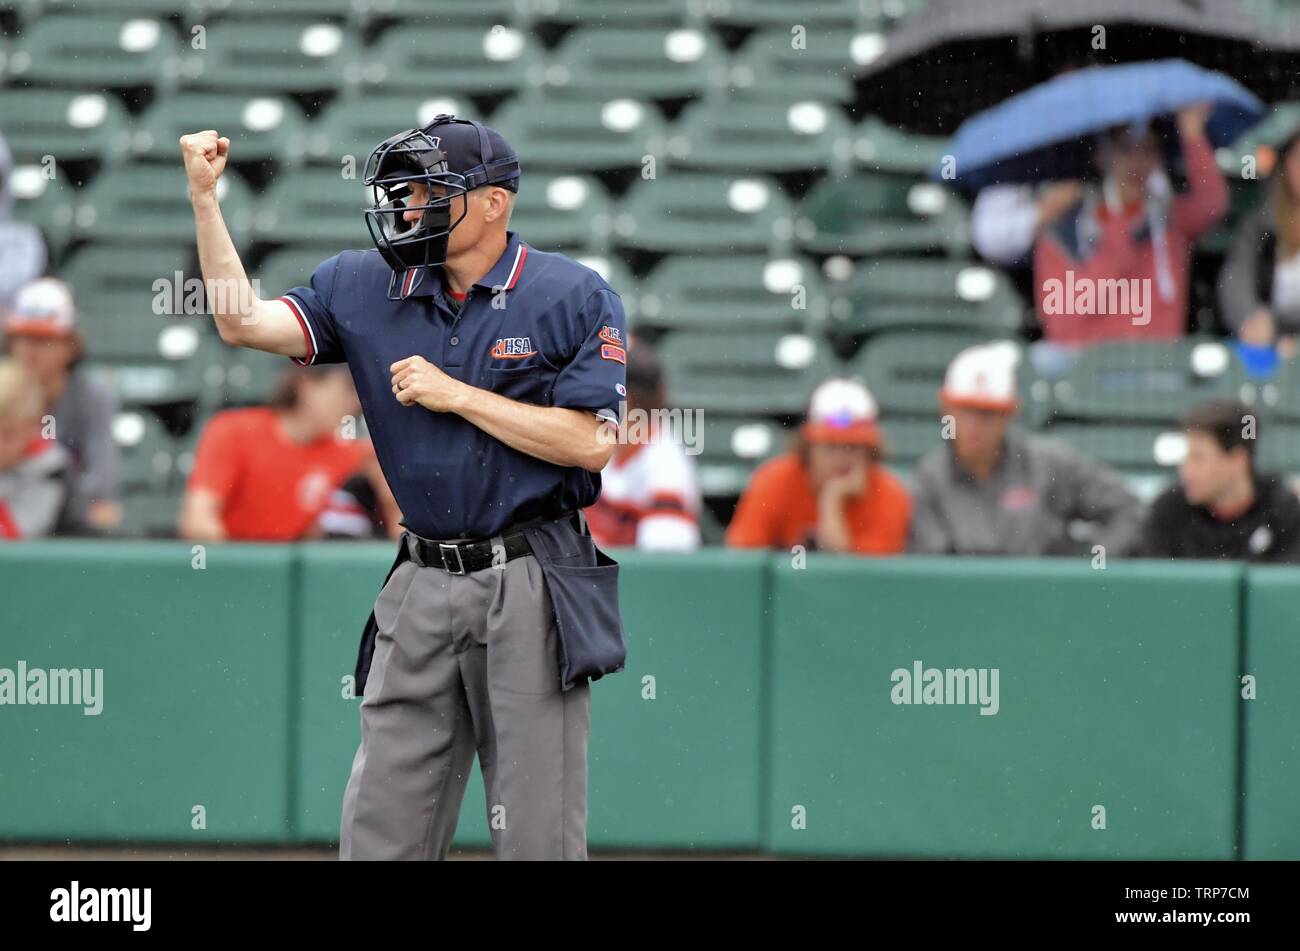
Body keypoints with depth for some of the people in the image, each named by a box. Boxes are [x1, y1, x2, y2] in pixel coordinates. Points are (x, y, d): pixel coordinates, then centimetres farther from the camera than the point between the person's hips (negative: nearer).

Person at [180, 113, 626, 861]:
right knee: (381, 829, 6)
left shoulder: (574, 297, -5)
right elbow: (244, 322, 0)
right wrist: (204, 198, -6)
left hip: (531, 588, -5)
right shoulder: (367, 287, 9)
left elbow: (592, 442, -13)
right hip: (422, 586, 5)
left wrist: (456, 396, -13)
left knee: (539, 835, -1)